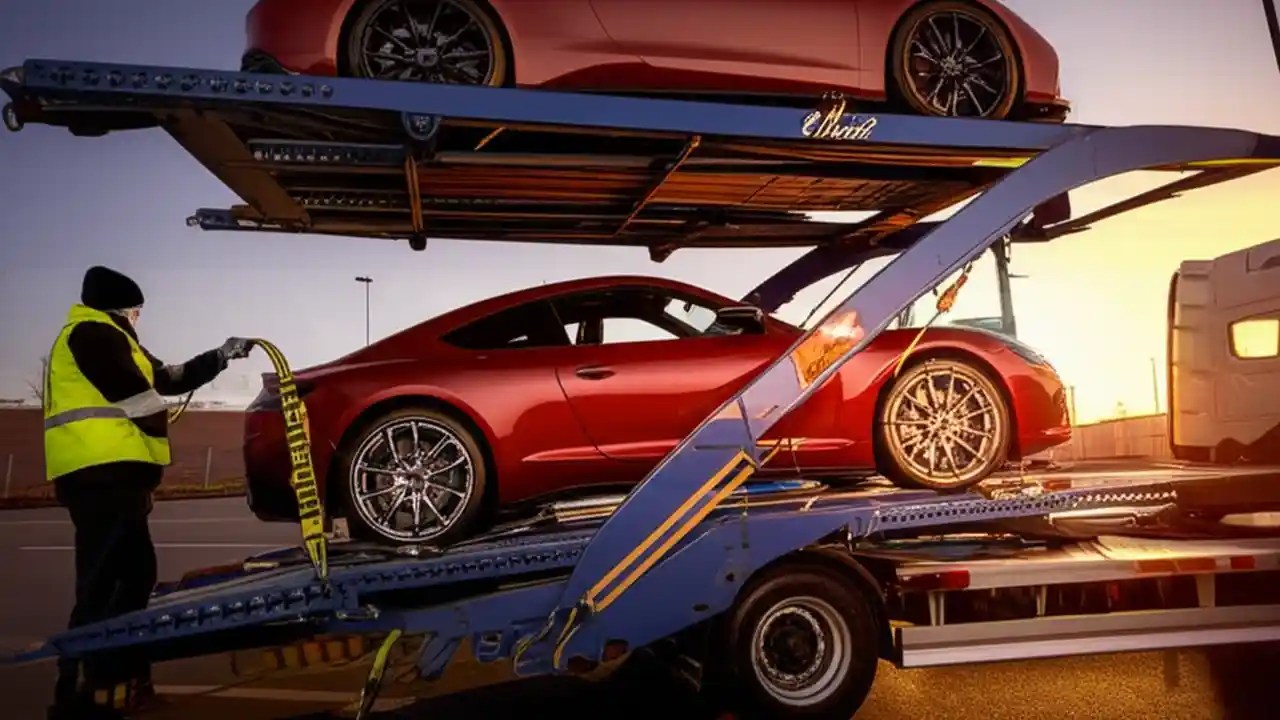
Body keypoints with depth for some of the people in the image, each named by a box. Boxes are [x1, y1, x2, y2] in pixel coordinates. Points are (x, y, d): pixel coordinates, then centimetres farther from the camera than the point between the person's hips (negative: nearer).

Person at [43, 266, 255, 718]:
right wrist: (154, 457, 1)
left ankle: (120, 679, 15)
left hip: (105, 474, 11)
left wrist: (222, 356, 27)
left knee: (135, 574, 10)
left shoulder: (106, 341, 29)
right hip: (103, 473, -11)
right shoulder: (93, 334, -4)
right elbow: (138, 398, -11)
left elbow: (169, 379, 29)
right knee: (102, 582, -14)